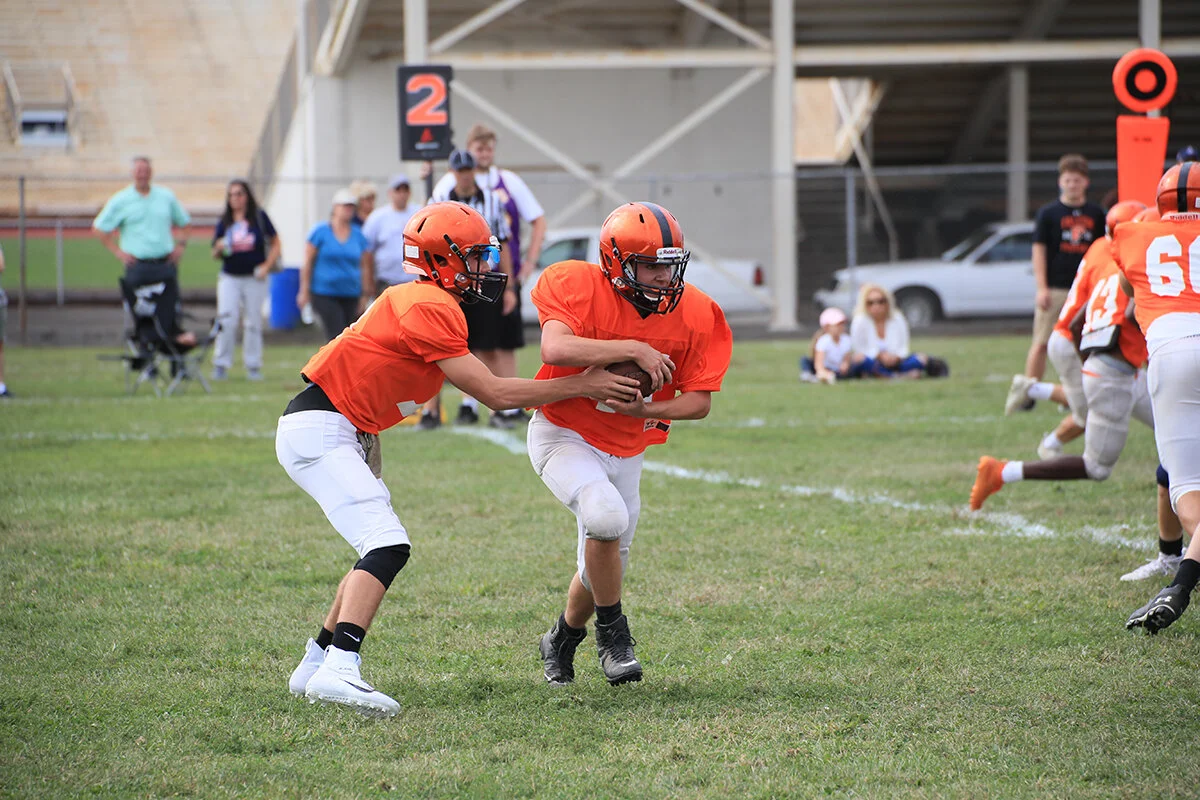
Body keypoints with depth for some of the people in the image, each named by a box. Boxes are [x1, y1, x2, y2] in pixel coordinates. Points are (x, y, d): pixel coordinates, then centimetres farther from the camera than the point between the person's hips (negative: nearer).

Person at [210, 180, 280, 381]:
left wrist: (267, 266, -6)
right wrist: (219, 249, -13)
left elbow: (276, 244, 5)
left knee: (253, 322, 4)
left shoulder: (259, 217, 1)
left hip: (254, 278, -1)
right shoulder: (223, 222, 6)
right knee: (226, 320, -10)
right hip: (229, 278, 1)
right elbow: (216, 255, 10)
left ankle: (253, 365, 13)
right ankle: (221, 364, -3)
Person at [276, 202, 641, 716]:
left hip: (347, 436, 11)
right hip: (318, 429, -11)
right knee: (388, 544, -20)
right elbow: (494, 394, -15)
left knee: (378, 547, 18)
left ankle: (315, 666, 25)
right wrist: (582, 386, -9)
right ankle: (338, 669, -31)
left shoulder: (433, 305, 14)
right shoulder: (430, 309, -17)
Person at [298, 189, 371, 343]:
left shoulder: (358, 235, 8)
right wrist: (304, 291, -3)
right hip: (324, 294, -4)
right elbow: (308, 262, 1)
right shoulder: (320, 231, -1)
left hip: (350, 295, 4)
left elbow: (364, 266, 12)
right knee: (337, 335, -15)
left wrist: (365, 295, 9)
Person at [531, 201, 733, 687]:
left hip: (625, 451, 5)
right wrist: (634, 349, -39)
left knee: (602, 568, 14)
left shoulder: (693, 315, -10)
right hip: (564, 434, -5)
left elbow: (699, 402, -6)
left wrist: (644, 409, -24)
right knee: (607, 516, -32)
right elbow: (555, 348, -39)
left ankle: (561, 642, 44)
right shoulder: (579, 287, -22)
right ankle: (612, 630, -9)